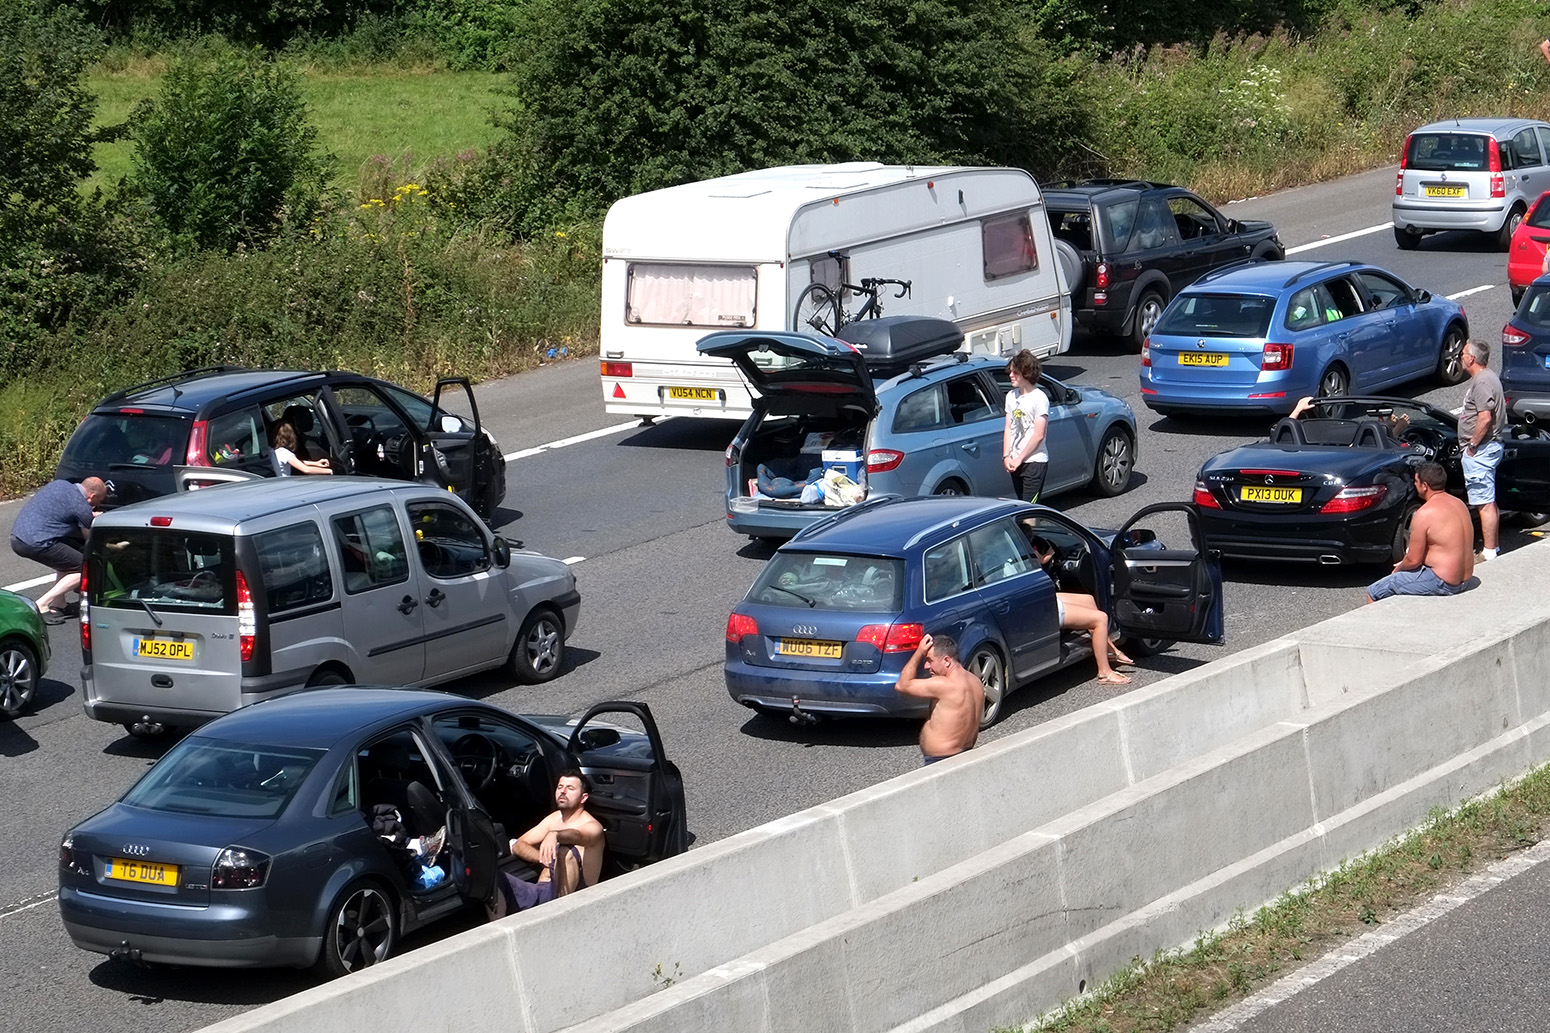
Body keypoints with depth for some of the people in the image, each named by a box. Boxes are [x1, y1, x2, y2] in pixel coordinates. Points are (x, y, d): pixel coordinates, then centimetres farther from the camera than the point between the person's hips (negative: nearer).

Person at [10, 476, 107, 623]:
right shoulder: (82, 506, -6)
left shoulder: (59, 484, 17)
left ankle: (57, 604, 20)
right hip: (35, 543, -9)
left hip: (16, 536, 9)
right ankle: (42, 605, -7)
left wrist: (91, 516, 30)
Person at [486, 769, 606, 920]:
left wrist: (554, 835, -53)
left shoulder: (592, 826, -2)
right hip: (540, 893, 6)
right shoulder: (554, 819, 21)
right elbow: (518, 846, 13)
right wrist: (544, 858, -11)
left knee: (568, 851, -36)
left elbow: (576, 835, -28)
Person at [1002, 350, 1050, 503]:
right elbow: (1008, 428, 11)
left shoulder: (1039, 398, -12)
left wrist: (1019, 459, -12)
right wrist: (1007, 456, 0)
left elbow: (1038, 435, -15)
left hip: (1035, 462, -7)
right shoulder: (1011, 396, 9)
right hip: (1016, 462, 7)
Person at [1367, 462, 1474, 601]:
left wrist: (1399, 568, 8)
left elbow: (1413, 560, -15)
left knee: (1373, 592, -1)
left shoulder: (1424, 514, -19)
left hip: (1442, 582, -9)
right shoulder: (1460, 504, 8)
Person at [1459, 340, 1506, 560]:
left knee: (1485, 503, -9)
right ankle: (1491, 547, 23)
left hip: (1481, 450, -11)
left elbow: (1485, 418, -27)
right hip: (1487, 448, 11)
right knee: (1488, 502, 16)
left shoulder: (1482, 382, -18)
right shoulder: (1487, 377, 16)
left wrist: (1473, 445, -17)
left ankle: (1489, 552, -9)